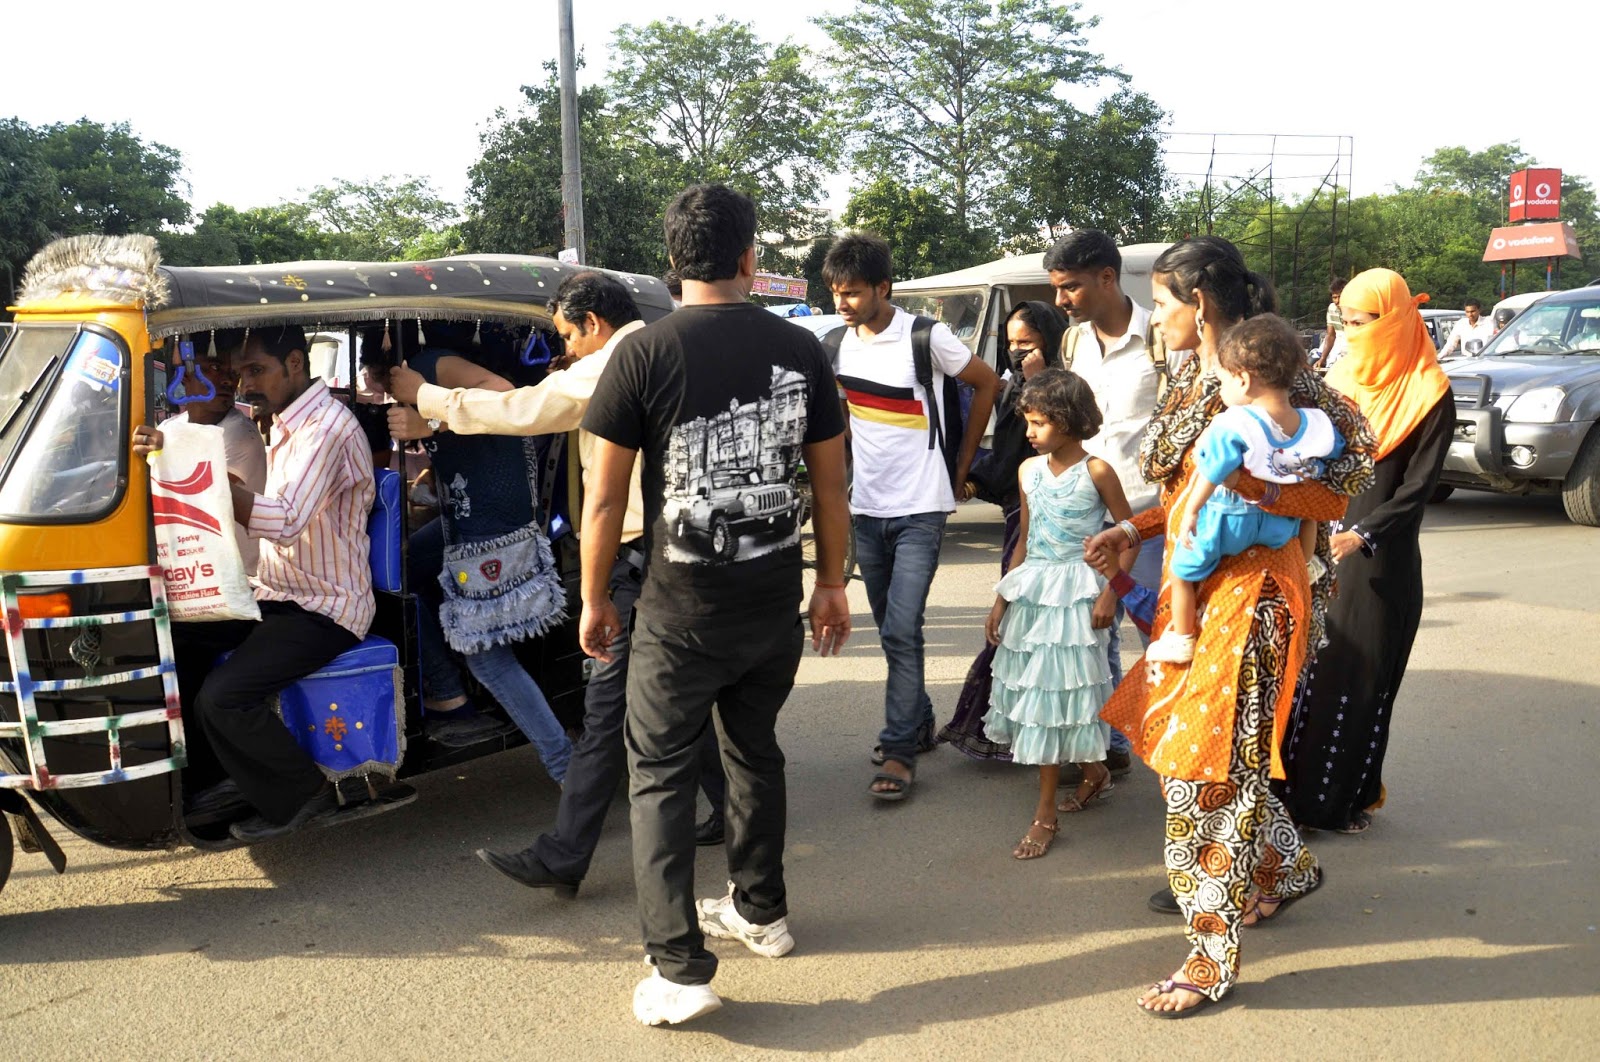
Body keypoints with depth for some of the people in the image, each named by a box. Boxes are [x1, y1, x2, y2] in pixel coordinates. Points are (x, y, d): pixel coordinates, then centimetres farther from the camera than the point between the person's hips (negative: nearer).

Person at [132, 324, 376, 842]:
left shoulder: (326, 426, -19)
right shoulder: (287, 422, 13)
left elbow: (285, 521, -31)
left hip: (325, 610, -10)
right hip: (276, 593, 10)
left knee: (222, 697, -23)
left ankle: (303, 795, 2)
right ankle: (236, 771, 11)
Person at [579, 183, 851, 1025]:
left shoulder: (645, 352, -12)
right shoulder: (800, 349, -1)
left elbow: (605, 498, -10)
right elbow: (830, 484, 5)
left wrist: (594, 597, 3)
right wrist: (832, 583, 17)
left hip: (681, 609, -4)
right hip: (775, 602, 4)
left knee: (660, 775, 6)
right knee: (755, 751, 22)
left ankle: (680, 967, 3)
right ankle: (760, 910, 37)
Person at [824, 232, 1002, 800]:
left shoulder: (925, 338, -13)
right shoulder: (845, 342, 4)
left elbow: (988, 383, 0)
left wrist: (961, 466, 2)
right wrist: (855, 466, 12)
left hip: (919, 509, -6)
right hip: (866, 507, 6)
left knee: (902, 630, -11)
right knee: (891, 629, 14)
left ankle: (899, 749, -2)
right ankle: (920, 722, 30)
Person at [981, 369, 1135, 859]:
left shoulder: (1096, 472, -9)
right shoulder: (1029, 470, 7)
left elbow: (1129, 535, -4)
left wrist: (1110, 591, -13)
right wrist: (1001, 601, 11)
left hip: (1075, 593, -6)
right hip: (1031, 591, 6)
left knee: (1053, 696, -4)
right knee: (1034, 693, 9)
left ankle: (1046, 815, 3)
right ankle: (1094, 773, 32)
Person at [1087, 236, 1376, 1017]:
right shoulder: (1191, 380, 10)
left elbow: (1338, 488, -15)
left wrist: (1251, 485, -28)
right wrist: (1134, 529, 11)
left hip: (1249, 593, -9)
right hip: (1192, 587, 9)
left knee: (1207, 765, -4)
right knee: (1175, 742, 17)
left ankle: (1214, 955, 10)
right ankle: (1286, 867, 40)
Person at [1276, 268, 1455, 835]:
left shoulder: (1429, 395, -6)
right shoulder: (1338, 380, 8)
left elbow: (1418, 487, -10)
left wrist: (1364, 534, -22)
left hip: (1381, 559, -4)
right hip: (1320, 546, 4)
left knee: (1361, 675, 2)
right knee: (1306, 665, 6)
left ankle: (1347, 796, 14)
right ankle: (1298, 784, 17)